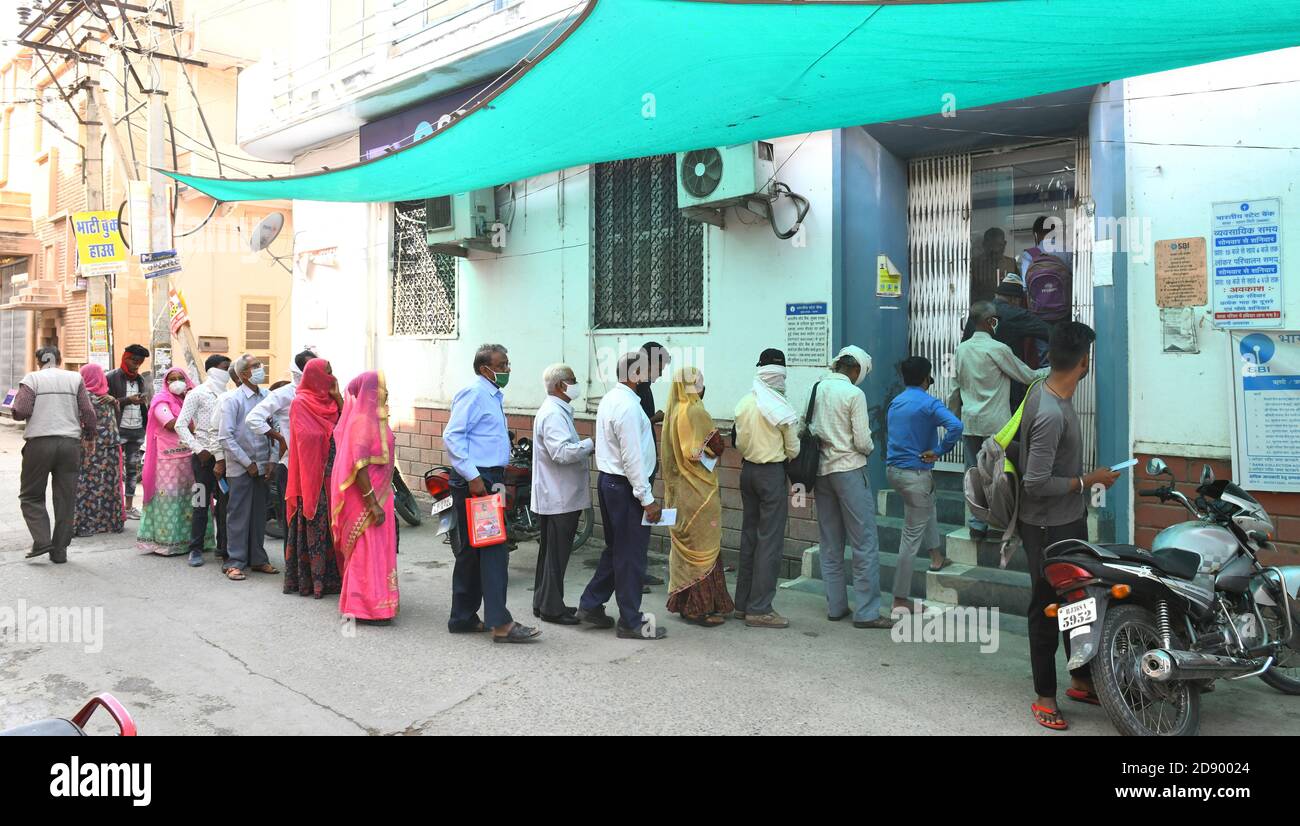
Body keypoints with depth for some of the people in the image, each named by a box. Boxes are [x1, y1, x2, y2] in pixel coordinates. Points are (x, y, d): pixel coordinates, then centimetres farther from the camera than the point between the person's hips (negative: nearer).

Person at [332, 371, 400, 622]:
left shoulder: (373, 418, 12)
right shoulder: (362, 421, -18)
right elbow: (358, 465, -24)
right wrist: (373, 503, -25)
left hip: (378, 494, 10)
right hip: (367, 496, -10)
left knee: (377, 548, 16)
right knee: (367, 548, -3)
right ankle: (367, 607, 5)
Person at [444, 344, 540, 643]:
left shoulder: (493, 395, 18)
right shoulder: (473, 393, -11)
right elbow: (452, 436, -19)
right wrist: (472, 477, -22)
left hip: (489, 480, 10)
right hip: (475, 481, -10)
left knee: (472, 551, 13)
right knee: (493, 550, -9)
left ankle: (463, 618, 22)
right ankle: (500, 623, -6)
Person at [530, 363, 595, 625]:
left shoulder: (557, 410, 17)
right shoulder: (553, 414, -18)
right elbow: (562, 452, -29)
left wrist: (586, 447, 11)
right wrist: (590, 444, -18)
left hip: (556, 494, 11)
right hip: (559, 496, -11)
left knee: (550, 551, 16)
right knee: (556, 553, -4)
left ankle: (544, 603, 25)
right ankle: (552, 608, 4)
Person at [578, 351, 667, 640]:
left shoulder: (610, 399, 10)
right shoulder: (629, 407, -20)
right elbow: (633, 458, -22)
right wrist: (647, 499, -19)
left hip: (607, 481, 10)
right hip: (625, 486, -10)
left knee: (615, 549, 20)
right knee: (631, 554, 0)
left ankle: (591, 605, 27)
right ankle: (630, 622, 10)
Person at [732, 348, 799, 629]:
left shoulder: (744, 403, 3)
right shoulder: (780, 407, -14)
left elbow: (740, 442, 9)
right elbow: (793, 450, -6)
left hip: (747, 469, 7)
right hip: (773, 472, -7)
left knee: (749, 535, 14)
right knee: (770, 540, -1)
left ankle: (743, 603, 21)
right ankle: (760, 610, 1)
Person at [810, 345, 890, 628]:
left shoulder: (816, 389, 5)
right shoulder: (854, 394, -12)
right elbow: (862, 442, -12)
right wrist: (869, 448, 8)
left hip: (821, 470, 7)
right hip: (849, 469, -6)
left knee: (831, 544, 13)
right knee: (865, 543, -1)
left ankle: (835, 606, 19)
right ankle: (866, 612, 0)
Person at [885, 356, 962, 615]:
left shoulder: (895, 402, 9)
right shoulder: (929, 404, -13)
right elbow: (955, 426, -29)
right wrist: (938, 452, -17)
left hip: (893, 469, 8)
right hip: (916, 473, -7)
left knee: (928, 505, 34)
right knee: (912, 537, -2)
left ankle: (936, 556, 45)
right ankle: (900, 600, 0)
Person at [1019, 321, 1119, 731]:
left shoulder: (1042, 388, -2)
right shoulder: (1051, 414, -30)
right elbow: (1036, 484, -29)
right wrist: (1090, 481, -17)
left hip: (1070, 520, 10)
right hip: (1048, 527, -10)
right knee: (1047, 608, 3)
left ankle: (1080, 680, 35)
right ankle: (1044, 696, 16)